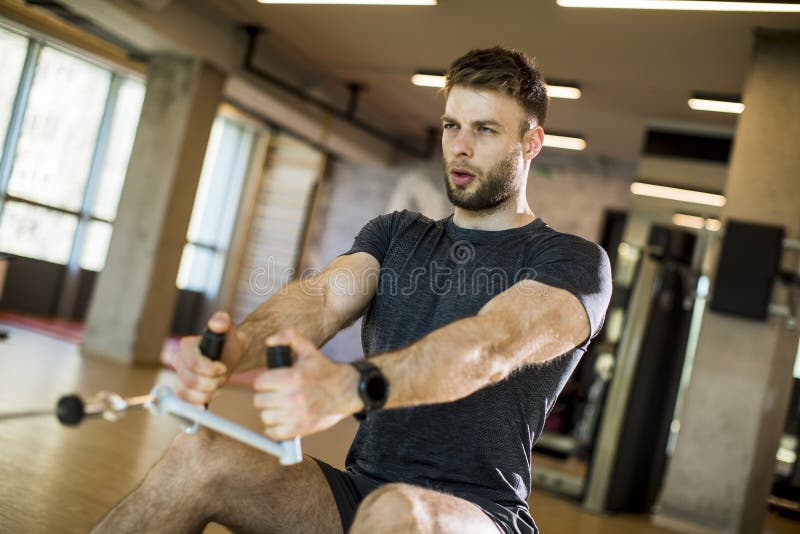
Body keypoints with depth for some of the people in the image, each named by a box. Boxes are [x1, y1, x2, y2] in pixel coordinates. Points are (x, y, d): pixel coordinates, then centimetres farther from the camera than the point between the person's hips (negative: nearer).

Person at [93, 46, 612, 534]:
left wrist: (352, 385, -42)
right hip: (361, 486, 4)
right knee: (198, 457, -18)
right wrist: (236, 345, -30)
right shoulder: (396, 233, 13)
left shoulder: (573, 262, -3)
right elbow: (325, 296, -7)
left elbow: (493, 345, -24)